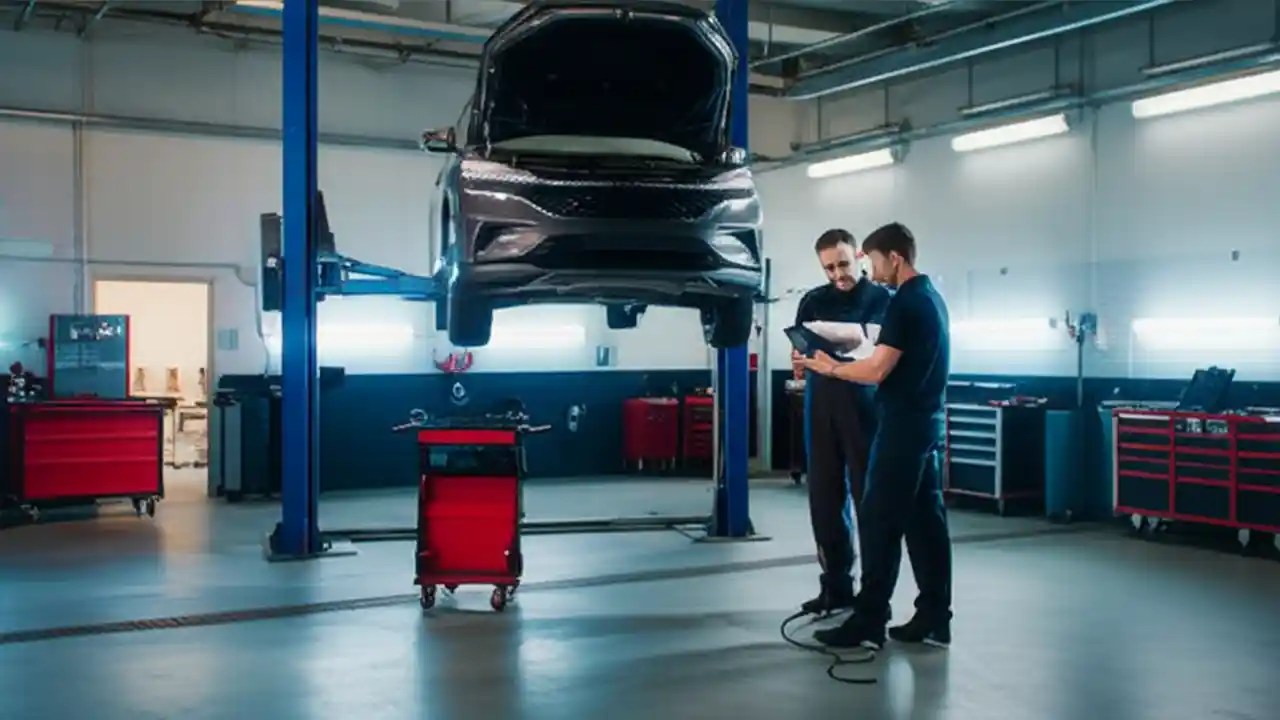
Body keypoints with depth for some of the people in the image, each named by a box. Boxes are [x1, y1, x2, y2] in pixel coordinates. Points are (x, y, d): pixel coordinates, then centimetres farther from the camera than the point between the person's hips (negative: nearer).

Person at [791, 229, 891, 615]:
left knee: (868, 497, -1)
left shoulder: (883, 300, 3)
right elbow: (799, 356, 12)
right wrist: (800, 362, -10)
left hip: (866, 409, -3)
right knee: (825, 498, 5)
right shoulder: (813, 301, 13)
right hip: (822, 410, 3)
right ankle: (836, 585, 16)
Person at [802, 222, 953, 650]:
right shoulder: (931, 297, 14)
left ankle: (869, 623, -2)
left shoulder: (905, 302, -16)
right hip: (927, 425, 10)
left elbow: (876, 371, -19)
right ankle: (934, 620, 13)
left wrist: (830, 368, -5)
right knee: (926, 521, 10)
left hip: (903, 427, -10)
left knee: (879, 523, -5)